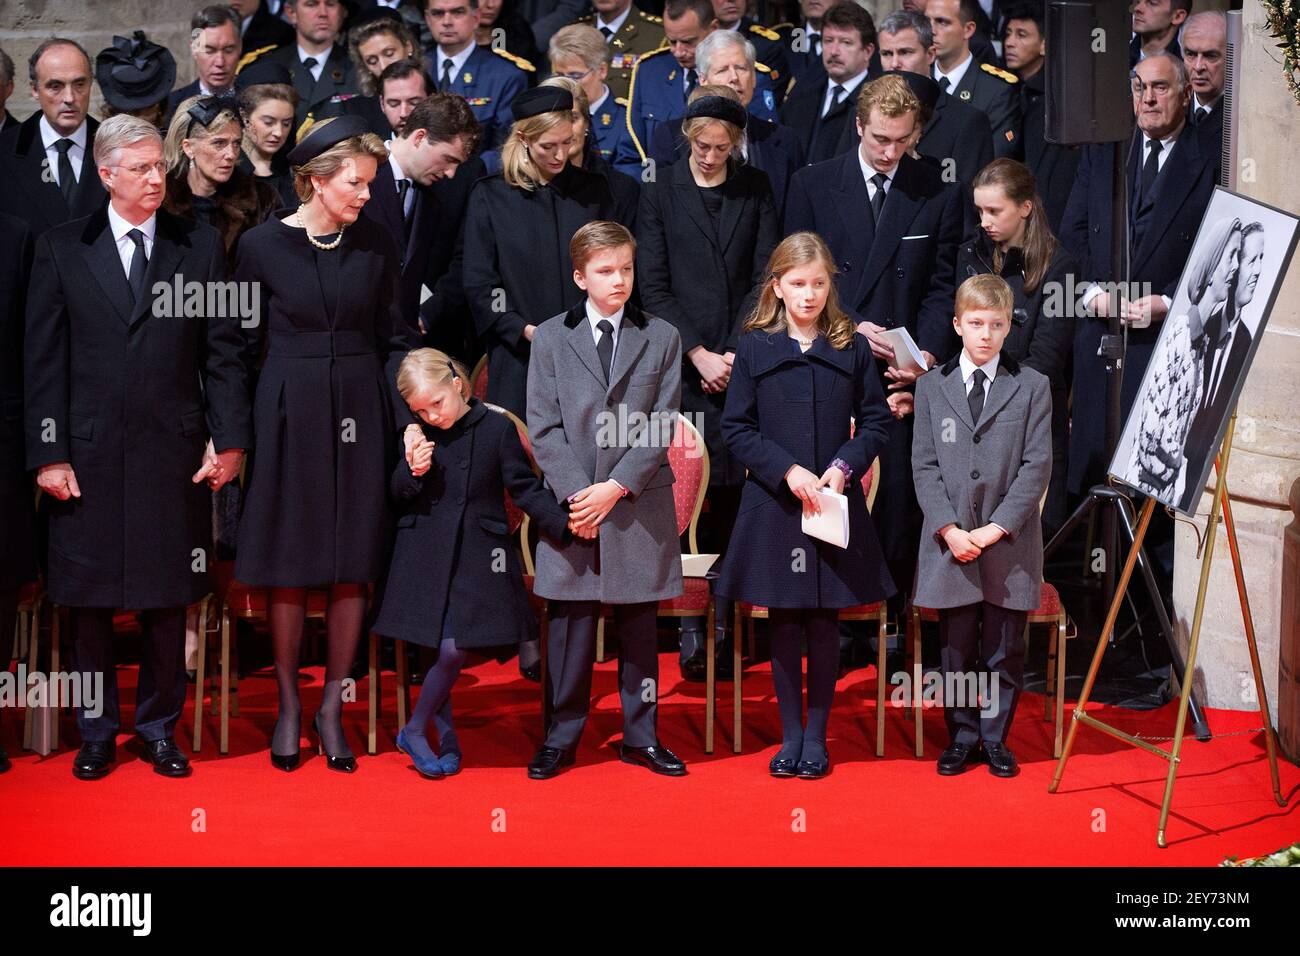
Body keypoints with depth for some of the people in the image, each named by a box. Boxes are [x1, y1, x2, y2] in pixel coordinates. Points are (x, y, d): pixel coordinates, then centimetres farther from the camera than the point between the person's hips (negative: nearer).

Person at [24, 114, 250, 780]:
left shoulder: (200, 248, 7)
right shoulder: (61, 250, 5)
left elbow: (222, 352, 5)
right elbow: (42, 361, 3)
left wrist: (229, 439, -3)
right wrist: (47, 453, -4)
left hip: (173, 452, 0)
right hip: (89, 456, 0)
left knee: (168, 600, 6)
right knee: (88, 601, 5)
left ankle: (159, 729, 19)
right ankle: (97, 732, 19)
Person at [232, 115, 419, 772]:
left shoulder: (375, 244, 2)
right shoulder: (262, 245, -3)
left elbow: (397, 338, 5)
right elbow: (245, 344, 2)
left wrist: (409, 416, -7)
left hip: (358, 414, 2)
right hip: (288, 414, -2)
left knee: (352, 568, 3)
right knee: (288, 569, 3)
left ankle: (332, 710, 14)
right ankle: (288, 707, 16)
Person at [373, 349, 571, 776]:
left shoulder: (497, 428, -3)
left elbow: (525, 488, 0)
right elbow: (396, 496, 8)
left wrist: (563, 524, -12)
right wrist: (412, 471, -14)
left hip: (478, 558, -1)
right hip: (427, 556, 1)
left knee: (454, 650, -7)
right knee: (449, 652, -3)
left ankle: (414, 731, 12)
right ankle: (445, 731, 17)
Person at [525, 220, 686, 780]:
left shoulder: (661, 338, 6)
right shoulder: (550, 338, 5)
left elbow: (661, 428, 0)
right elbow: (543, 428, 0)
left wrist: (615, 488, -11)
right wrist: (575, 494, -11)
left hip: (639, 505, 1)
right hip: (572, 503, 0)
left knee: (638, 626, 7)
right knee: (570, 623, 3)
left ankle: (640, 736, 17)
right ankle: (561, 737, 13)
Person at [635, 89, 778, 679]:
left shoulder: (756, 191, 12)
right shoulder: (659, 195, 7)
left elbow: (765, 276, 7)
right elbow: (653, 287, 2)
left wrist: (736, 352, -4)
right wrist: (700, 354, -7)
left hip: (742, 362, 2)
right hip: (682, 366, -1)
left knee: (733, 496, -2)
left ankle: (727, 617, 4)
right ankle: (691, 628, -6)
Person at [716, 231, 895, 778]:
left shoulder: (852, 348, 4)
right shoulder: (754, 348, 1)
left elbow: (876, 421, 6)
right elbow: (736, 429, -1)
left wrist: (844, 466, -11)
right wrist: (787, 470, -13)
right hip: (773, 504, 0)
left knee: (824, 624, 4)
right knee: (784, 625, 5)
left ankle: (816, 736, 16)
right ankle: (790, 734, 17)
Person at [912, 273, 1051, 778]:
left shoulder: (1032, 386, 3)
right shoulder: (932, 386, 7)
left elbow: (1037, 466, -2)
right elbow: (924, 465, 3)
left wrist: (998, 527, -11)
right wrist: (949, 528, -9)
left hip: (1010, 544, 0)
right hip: (949, 543, 1)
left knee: (1005, 650, 5)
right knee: (957, 649, 6)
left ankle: (995, 738, 18)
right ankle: (961, 737, 18)